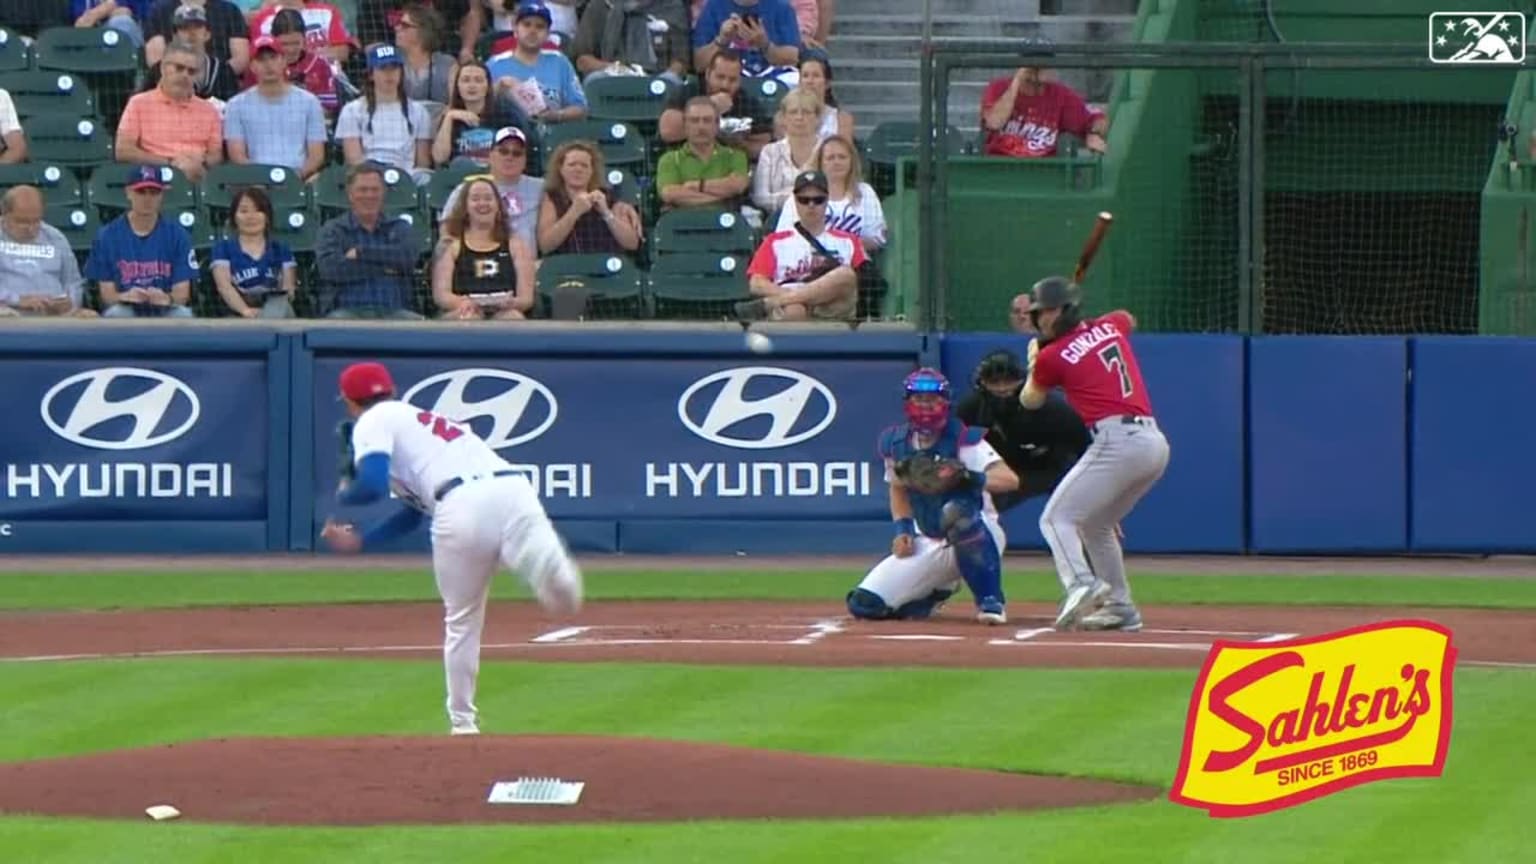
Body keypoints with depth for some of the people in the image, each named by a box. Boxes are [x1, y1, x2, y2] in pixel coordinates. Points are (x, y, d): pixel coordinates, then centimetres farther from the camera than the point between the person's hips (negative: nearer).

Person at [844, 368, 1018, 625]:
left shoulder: (963, 440, -15)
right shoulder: (895, 443, 0)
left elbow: (1010, 479, -28)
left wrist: (974, 479, -47)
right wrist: (903, 528, 0)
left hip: (979, 541, -5)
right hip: (928, 546, 5)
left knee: (957, 510, -42)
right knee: (864, 604, -9)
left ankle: (991, 600, -24)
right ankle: (937, 591, 20)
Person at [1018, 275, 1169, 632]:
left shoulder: (1052, 356, -1)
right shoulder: (1110, 326, 17)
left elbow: (1030, 401, 20)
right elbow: (1128, 319, 45)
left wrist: (1033, 360, 34)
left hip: (1117, 440, -8)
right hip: (1155, 442, 8)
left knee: (1057, 518, -6)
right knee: (1096, 524, 24)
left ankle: (1080, 583, -31)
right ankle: (1120, 606, 20)